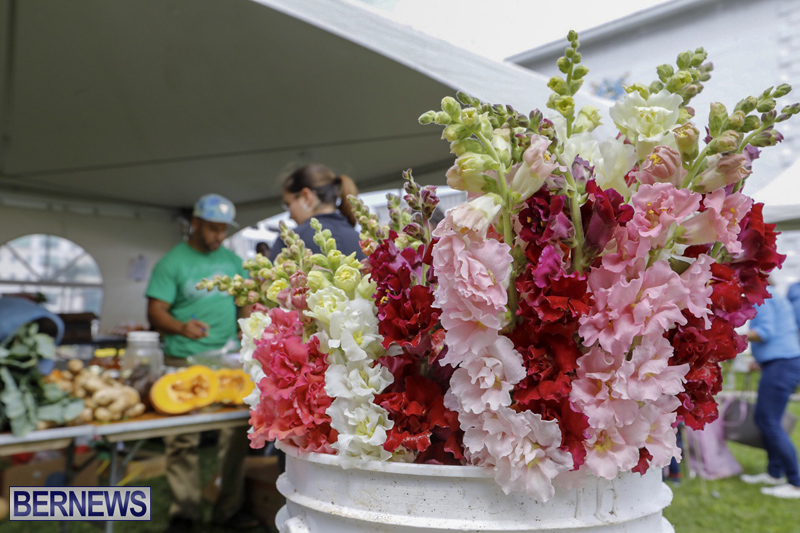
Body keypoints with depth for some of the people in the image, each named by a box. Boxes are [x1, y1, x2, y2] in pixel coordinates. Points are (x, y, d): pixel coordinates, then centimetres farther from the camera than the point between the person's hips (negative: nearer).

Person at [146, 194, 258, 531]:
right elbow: (155, 312, -5)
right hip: (184, 361, -3)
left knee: (236, 433, 4)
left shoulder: (232, 260, 13)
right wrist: (182, 327, -25)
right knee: (182, 440, 0)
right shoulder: (172, 262, 0)